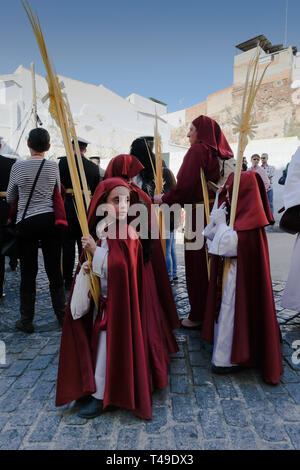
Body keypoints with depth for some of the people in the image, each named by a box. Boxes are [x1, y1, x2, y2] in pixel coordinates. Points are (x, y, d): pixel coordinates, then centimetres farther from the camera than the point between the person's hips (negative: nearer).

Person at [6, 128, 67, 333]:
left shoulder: (18, 167, -1)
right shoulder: (54, 166, 1)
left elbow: (10, 198, 11)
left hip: (26, 222, -1)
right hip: (51, 221, 1)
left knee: (28, 273, 6)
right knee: (54, 270, 8)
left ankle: (26, 321, 16)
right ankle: (62, 316, 18)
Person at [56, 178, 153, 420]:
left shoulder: (128, 234, -17)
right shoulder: (98, 230, 3)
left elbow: (119, 269, -25)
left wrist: (96, 251, -24)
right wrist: (87, 266, -9)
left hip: (116, 303, -7)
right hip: (98, 299, 7)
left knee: (108, 347, 4)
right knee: (97, 343, 18)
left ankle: (101, 397, 22)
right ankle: (93, 388, 37)